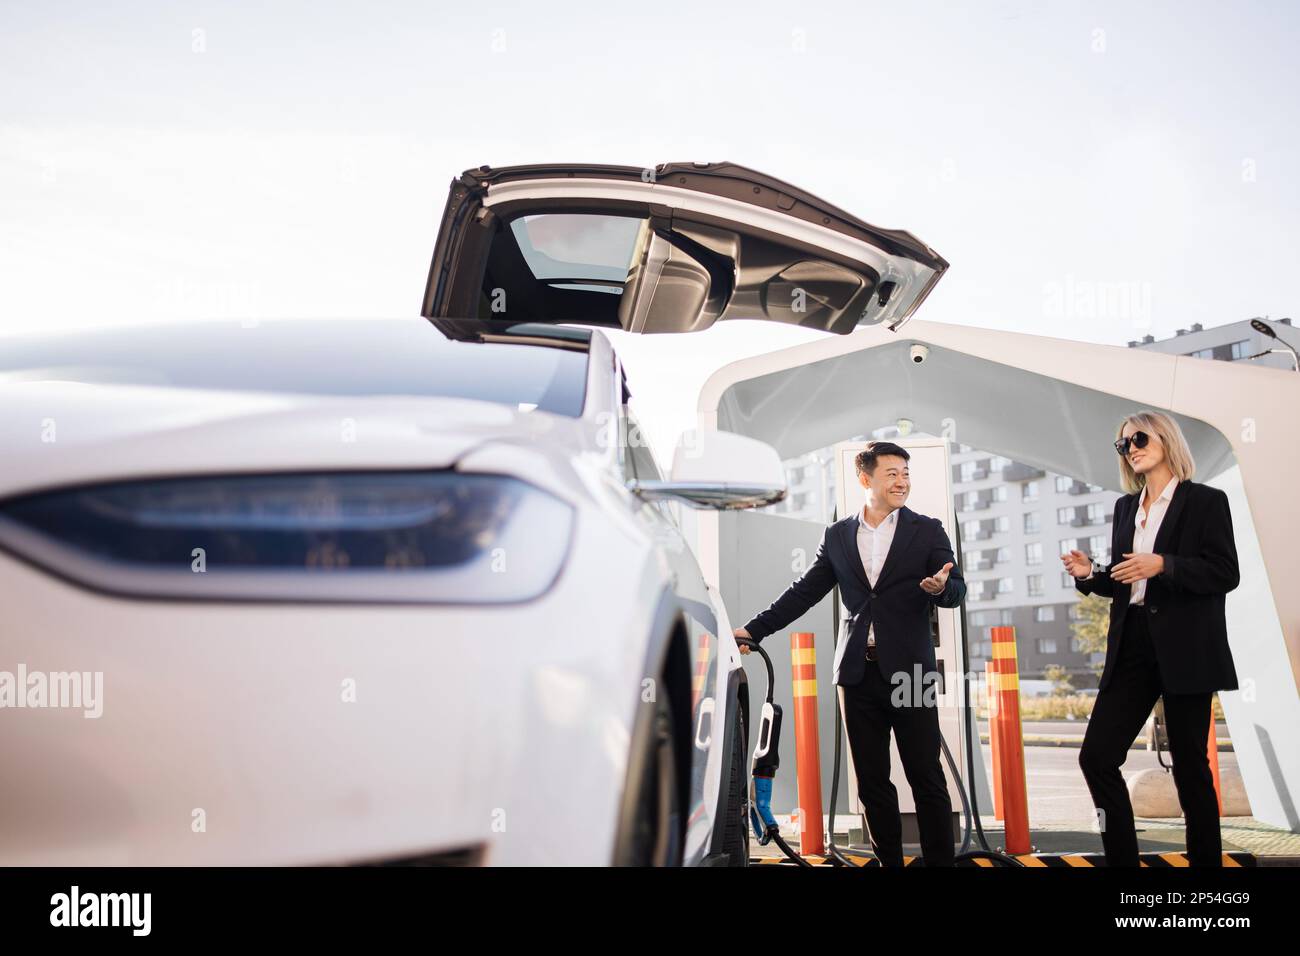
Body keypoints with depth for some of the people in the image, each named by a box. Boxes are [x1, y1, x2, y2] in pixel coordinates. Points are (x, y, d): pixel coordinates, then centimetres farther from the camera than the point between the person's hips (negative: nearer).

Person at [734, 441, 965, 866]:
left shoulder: (927, 531, 4)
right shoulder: (837, 535, 10)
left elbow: (957, 591, -1)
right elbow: (804, 592, 13)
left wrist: (941, 587, -25)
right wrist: (752, 630, 9)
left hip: (908, 671, -2)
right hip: (858, 672, 3)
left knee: (927, 778, 0)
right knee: (871, 781, 8)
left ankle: (939, 861, 10)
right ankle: (889, 860, 18)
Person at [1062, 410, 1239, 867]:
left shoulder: (1205, 501, -2)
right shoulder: (1125, 507, 15)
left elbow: (1225, 573, -10)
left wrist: (1163, 565, -21)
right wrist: (1090, 573, 0)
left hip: (1185, 650, -5)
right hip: (1132, 646, 6)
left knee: (1189, 764, 3)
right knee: (1096, 756, -1)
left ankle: (1206, 857, 17)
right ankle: (1122, 857, 9)